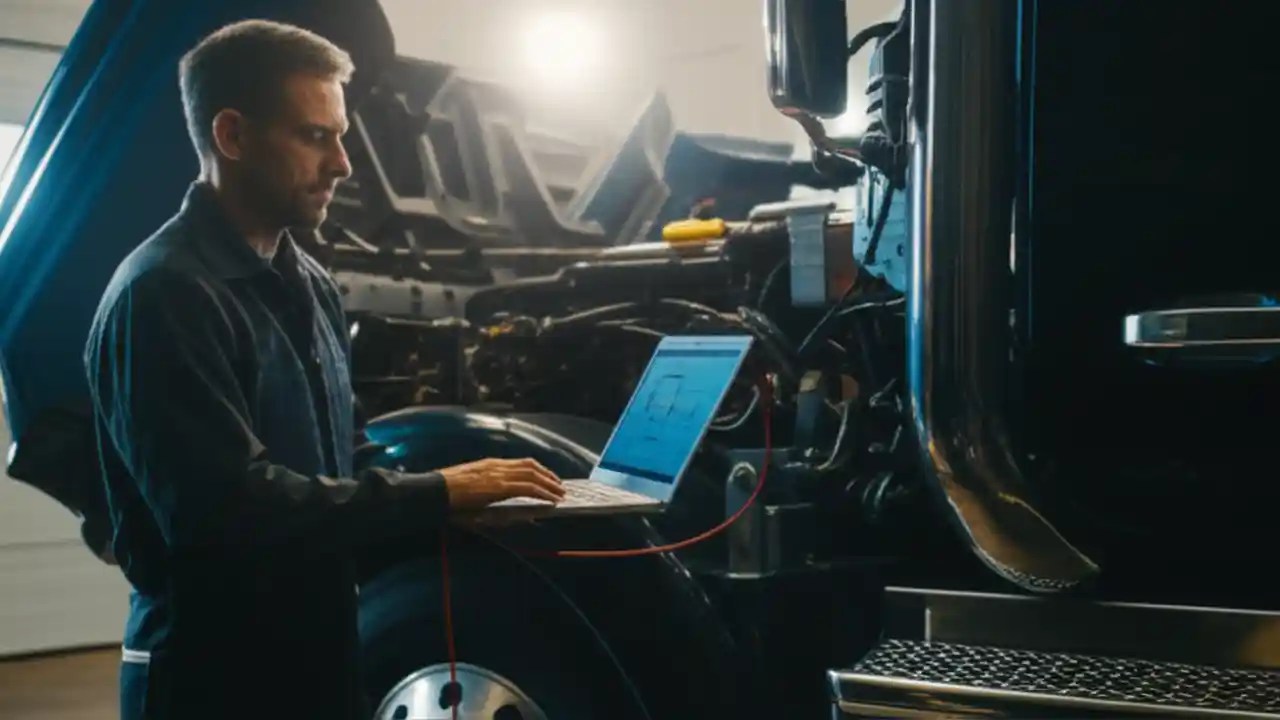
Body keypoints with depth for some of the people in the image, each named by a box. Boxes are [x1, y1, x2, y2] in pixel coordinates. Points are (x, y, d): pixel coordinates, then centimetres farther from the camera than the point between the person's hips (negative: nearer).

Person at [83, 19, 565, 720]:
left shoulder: (309, 284, 12)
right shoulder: (162, 295, -18)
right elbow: (224, 505, -27)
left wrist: (463, 490, 2)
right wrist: (436, 493, -22)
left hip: (317, 662, 8)